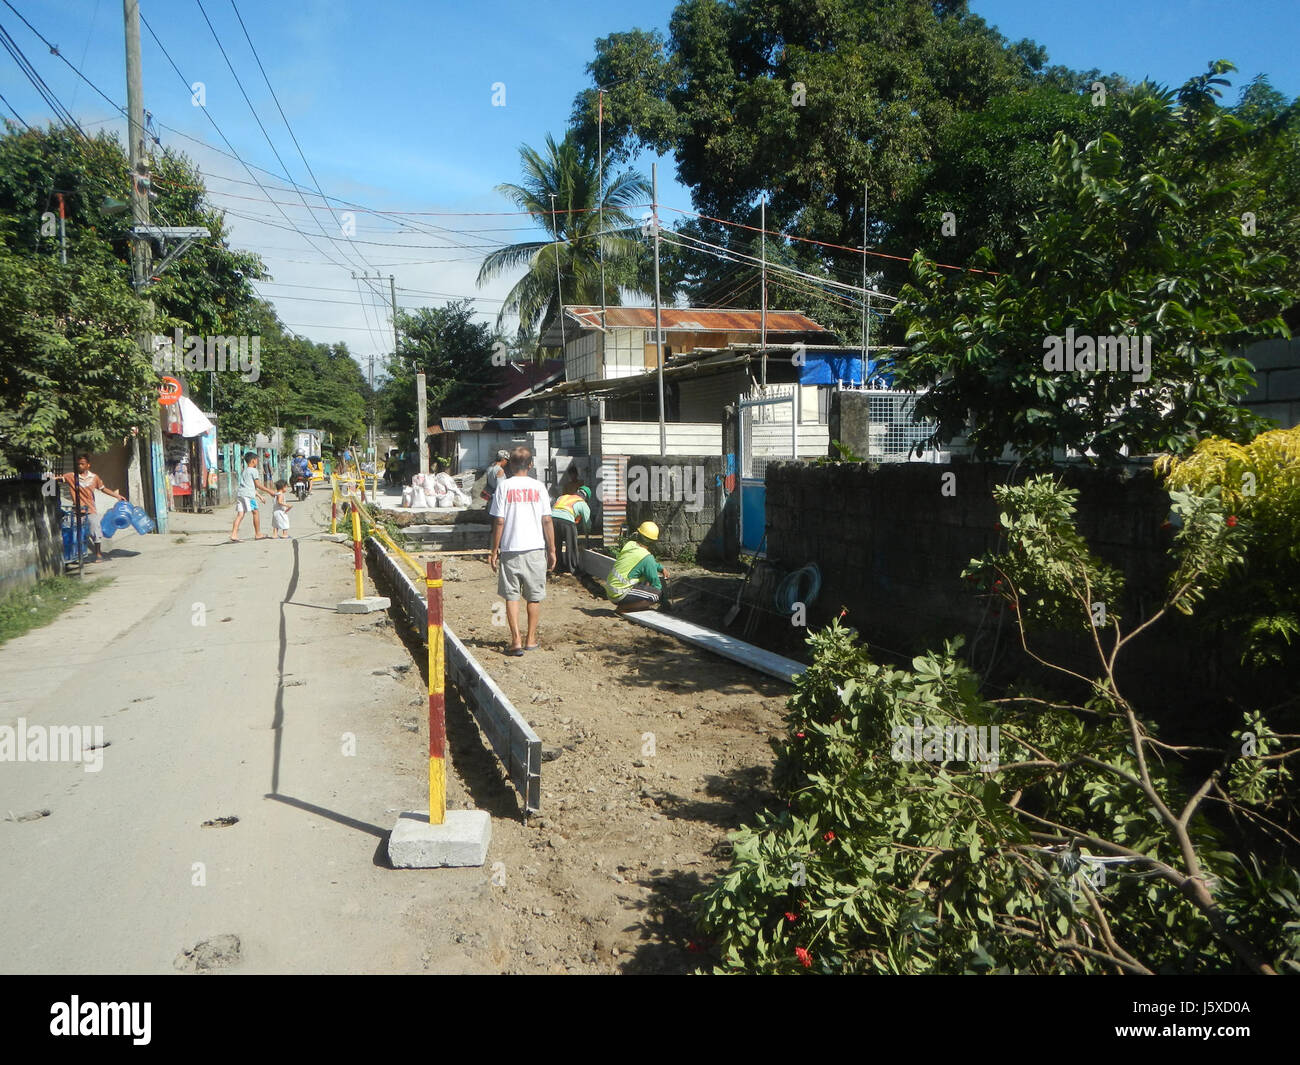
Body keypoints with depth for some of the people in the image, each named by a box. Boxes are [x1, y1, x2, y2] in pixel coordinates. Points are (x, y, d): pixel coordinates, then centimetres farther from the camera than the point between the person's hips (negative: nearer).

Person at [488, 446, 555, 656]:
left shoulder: (504, 486, -3)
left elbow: (499, 522, -5)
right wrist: (551, 549, 7)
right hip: (535, 549, 1)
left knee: (511, 596, 6)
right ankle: (531, 640, 18)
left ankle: (516, 640, -2)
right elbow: (547, 520, -1)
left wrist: (494, 550, 3)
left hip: (510, 549, -1)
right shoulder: (538, 486, 0)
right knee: (534, 597, 12)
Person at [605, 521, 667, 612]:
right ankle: (624, 607, -9)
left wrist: (661, 568, 31)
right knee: (658, 593, -13)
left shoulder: (629, 544, 3)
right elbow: (655, 582, -7)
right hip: (619, 596, -8)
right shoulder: (647, 557, -19)